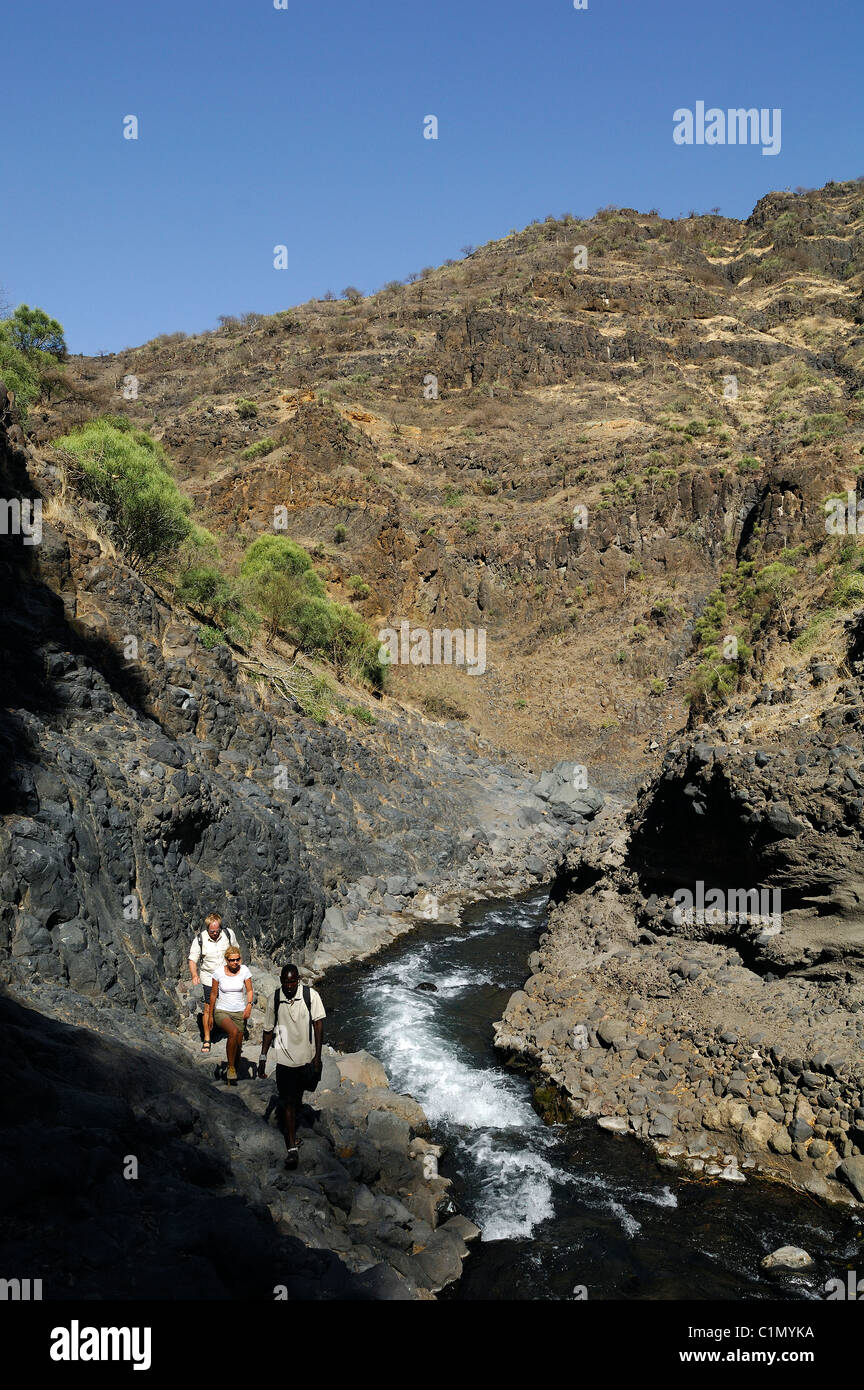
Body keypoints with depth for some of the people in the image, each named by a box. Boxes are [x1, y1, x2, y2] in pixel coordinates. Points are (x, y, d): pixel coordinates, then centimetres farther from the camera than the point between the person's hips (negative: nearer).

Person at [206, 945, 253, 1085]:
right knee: (234, 1032, -31)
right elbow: (213, 994, 2)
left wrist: (249, 1005, -18)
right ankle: (231, 1067, -17)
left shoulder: (244, 970, -7)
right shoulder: (218, 972, -9)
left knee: (238, 1044, 4)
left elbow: (249, 991, 1)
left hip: (239, 1013, 3)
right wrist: (210, 1015, 8)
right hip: (222, 1012, -2)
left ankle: (232, 1073, 30)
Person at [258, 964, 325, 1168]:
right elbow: (269, 1030, 5)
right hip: (284, 1060, 0)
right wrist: (263, 1057, 5)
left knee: (297, 1098, 18)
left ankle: (290, 1126, 45)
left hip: (307, 1058, 0)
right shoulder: (274, 1000, -5)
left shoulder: (311, 995, -11)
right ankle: (292, 1148, 0)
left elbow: (318, 1025, -8)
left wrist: (317, 1056, -11)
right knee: (288, 1103, -2)